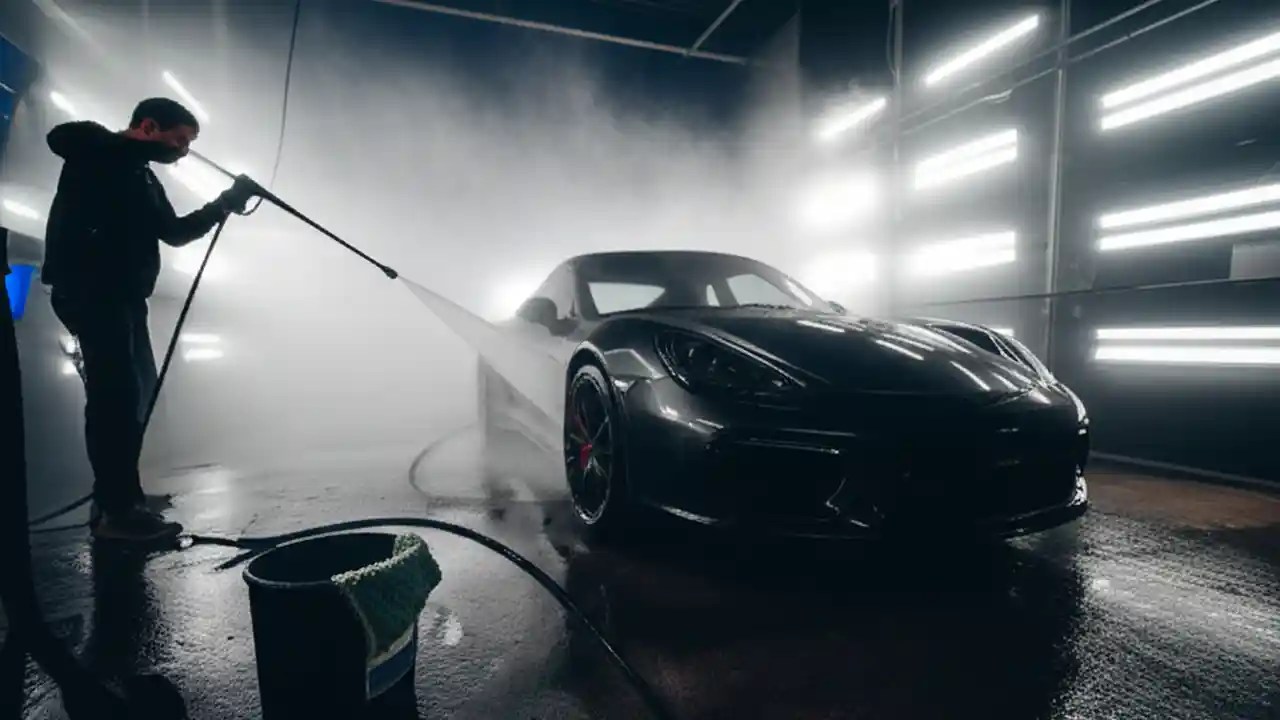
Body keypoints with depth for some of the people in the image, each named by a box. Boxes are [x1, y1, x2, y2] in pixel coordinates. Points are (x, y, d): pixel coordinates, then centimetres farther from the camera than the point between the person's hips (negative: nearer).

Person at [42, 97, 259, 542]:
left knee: (137, 388, 12)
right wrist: (143, 145, -13)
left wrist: (225, 204, 11)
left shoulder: (143, 178, 23)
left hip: (121, 294, 10)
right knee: (117, 391, -15)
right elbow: (60, 137, -20)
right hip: (89, 288, -10)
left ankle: (117, 496, 21)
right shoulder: (95, 150, 1)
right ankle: (117, 510, -13)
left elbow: (175, 233, 19)